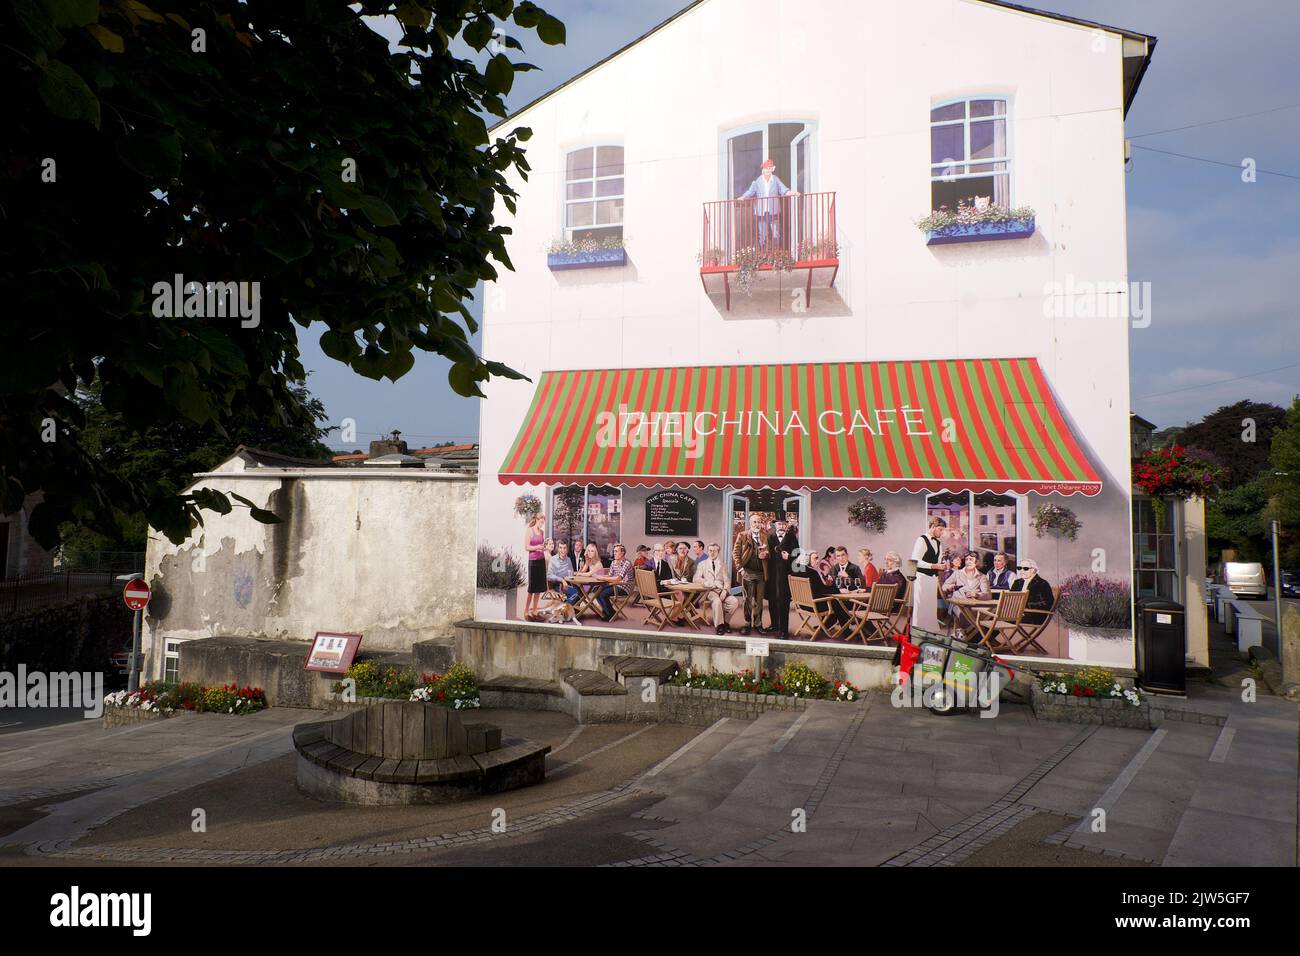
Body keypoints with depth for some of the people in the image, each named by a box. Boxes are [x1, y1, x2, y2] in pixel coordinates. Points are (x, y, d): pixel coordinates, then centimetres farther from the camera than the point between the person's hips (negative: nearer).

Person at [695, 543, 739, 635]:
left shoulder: (722, 565, 21)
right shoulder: (702, 564, 16)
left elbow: (727, 581, 11)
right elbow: (696, 579, 4)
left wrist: (725, 591, -10)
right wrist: (709, 583, -13)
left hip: (722, 591, 3)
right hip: (709, 591, -2)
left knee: (735, 601, -27)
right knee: (717, 601, -36)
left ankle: (725, 621, -9)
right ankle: (719, 625, -23)